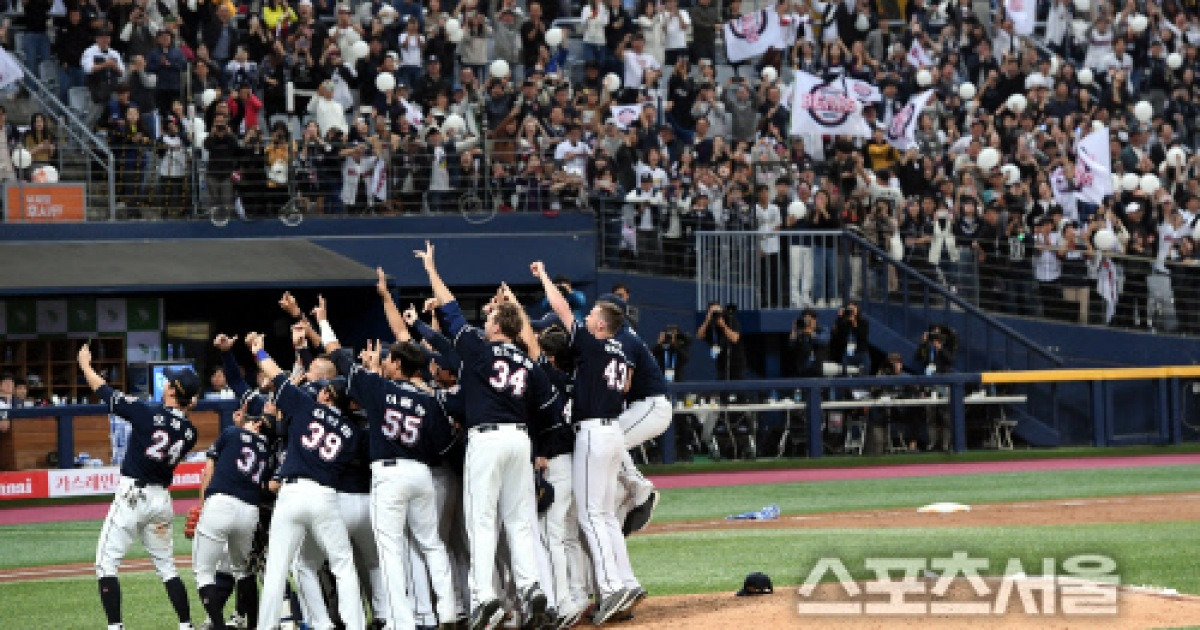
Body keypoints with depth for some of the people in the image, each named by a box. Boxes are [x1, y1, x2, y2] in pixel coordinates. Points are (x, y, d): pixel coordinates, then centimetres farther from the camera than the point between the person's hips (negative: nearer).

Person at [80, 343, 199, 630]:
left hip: (132, 496, -6)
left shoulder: (148, 412, -12)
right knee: (166, 566, 16)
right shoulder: (189, 431, 3)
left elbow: (103, 391, -4)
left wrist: (85, 364, 13)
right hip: (162, 498, 6)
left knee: (106, 563, -1)